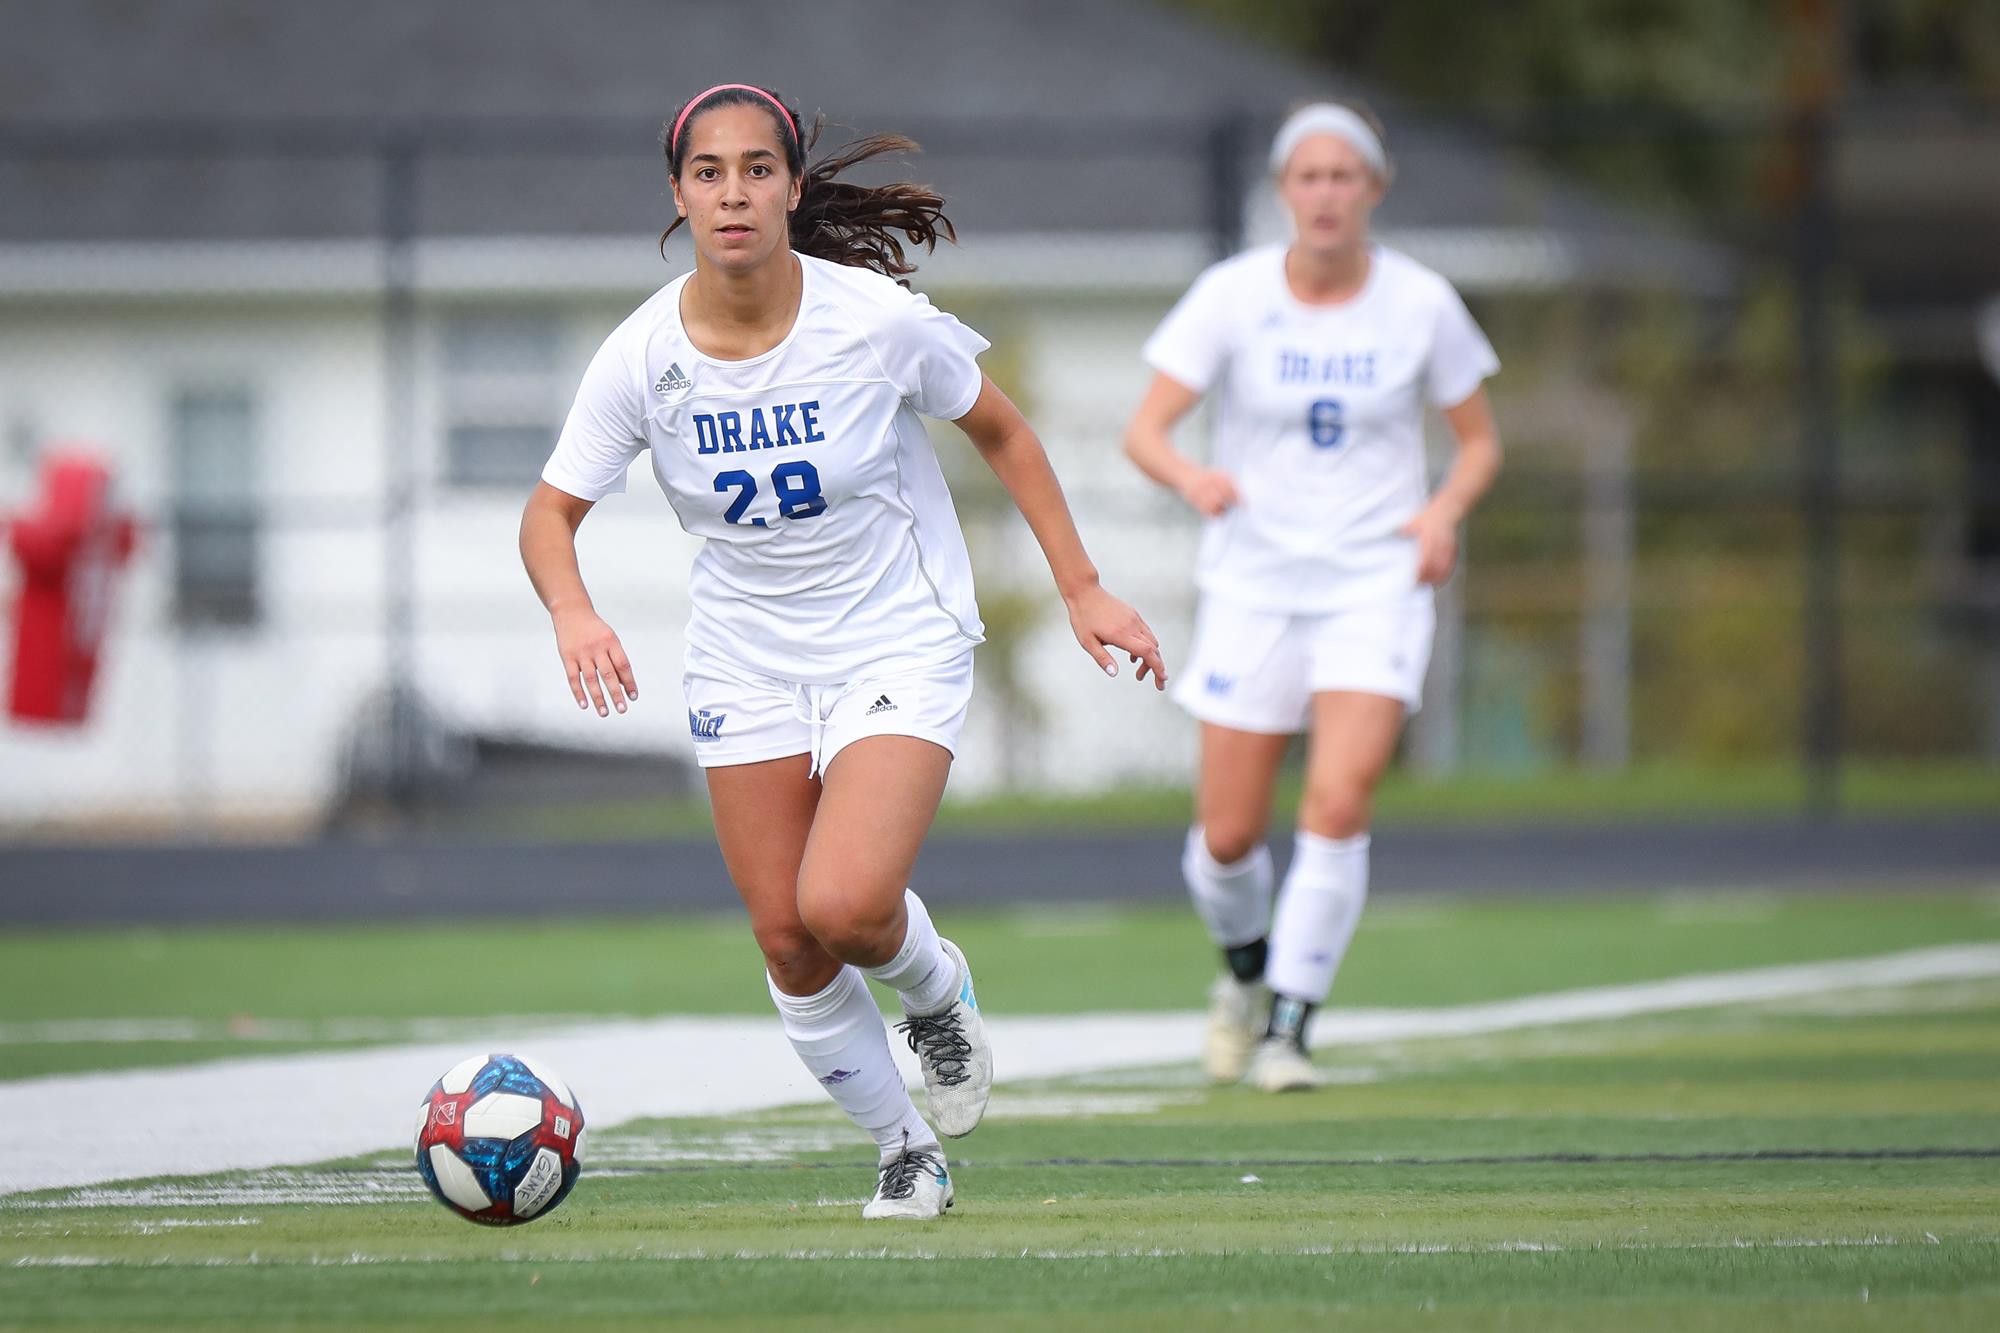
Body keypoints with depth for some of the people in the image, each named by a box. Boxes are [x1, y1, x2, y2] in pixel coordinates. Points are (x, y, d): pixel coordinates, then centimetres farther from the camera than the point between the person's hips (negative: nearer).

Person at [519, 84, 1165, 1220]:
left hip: (900, 647, -3)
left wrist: (1082, 589, -1)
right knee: (790, 945, 1)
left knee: (844, 904, -23)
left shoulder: (880, 320, -18)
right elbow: (552, 512, -3)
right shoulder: (643, 356, -13)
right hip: (747, 665, 3)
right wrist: (573, 612, -25)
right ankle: (907, 1153, 23)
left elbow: (1002, 432, -1)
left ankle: (938, 988, 13)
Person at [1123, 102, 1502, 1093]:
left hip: (1376, 585, 0)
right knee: (1228, 836, 1)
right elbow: (1145, 432, -8)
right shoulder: (1232, 296, -5)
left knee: (1339, 804, -20)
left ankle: (1288, 1028, -11)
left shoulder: (1420, 302, -2)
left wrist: (1445, 511, -11)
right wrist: (1192, 478, -30)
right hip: (1252, 586, 1)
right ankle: (1246, 967, 34)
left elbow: (1480, 441, 9)